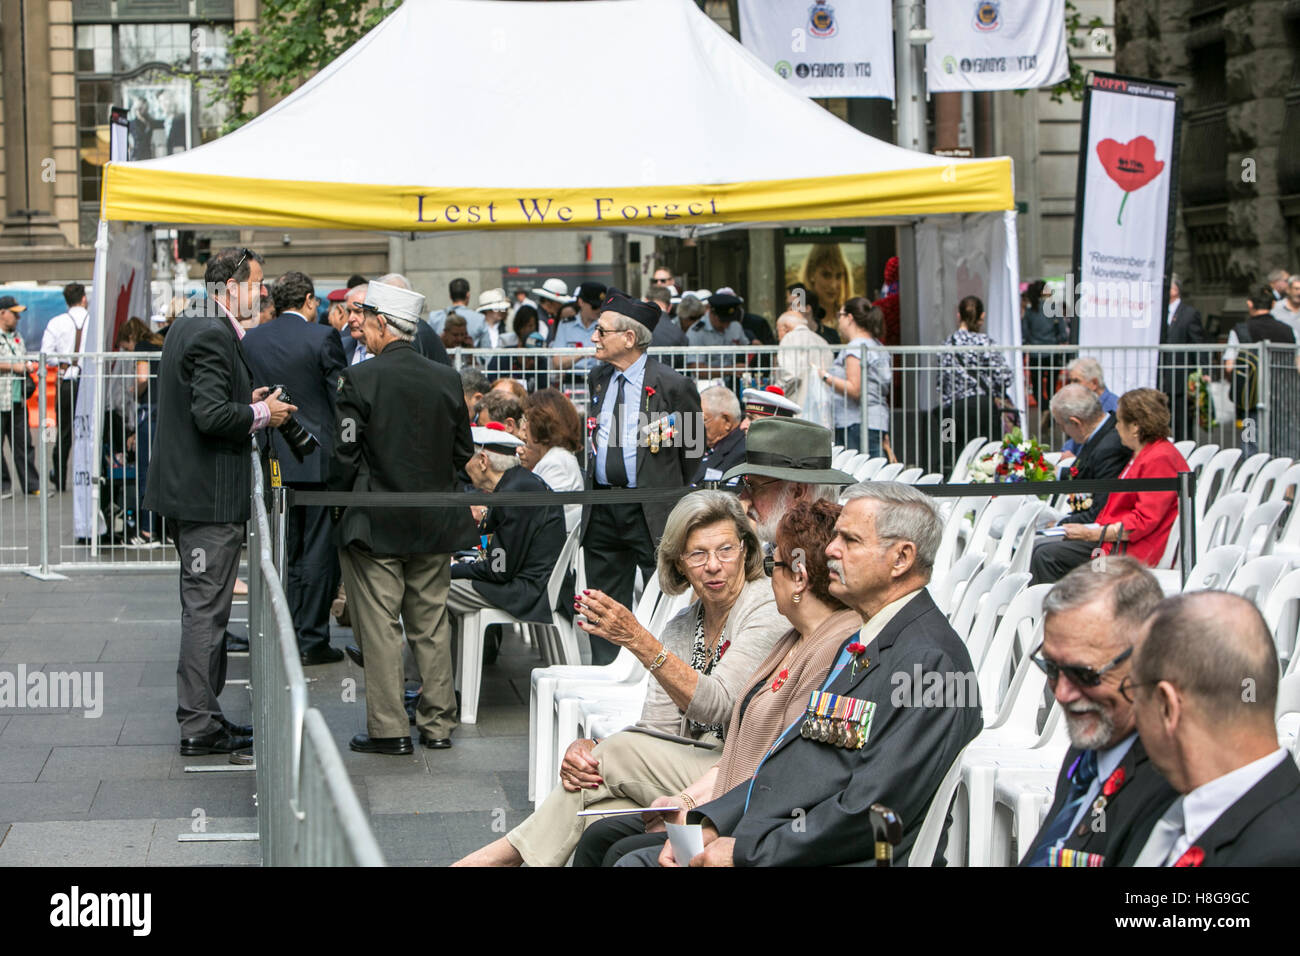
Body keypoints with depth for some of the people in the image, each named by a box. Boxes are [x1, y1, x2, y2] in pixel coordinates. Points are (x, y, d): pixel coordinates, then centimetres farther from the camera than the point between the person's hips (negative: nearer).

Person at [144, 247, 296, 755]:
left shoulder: (187, 326, 13)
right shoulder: (214, 335, -19)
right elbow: (212, 415, -26)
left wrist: (247, 399, 13)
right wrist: (261, 414, -12)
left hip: (189, 487, 11)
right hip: (212, 495, -11)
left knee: (203, 607, 17)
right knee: (206, 609, -5)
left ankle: (201, 715, 24)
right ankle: (199, 727, 0)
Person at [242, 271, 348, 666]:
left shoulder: (251, 340, 4)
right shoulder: (323, 338, -10)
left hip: (275, 459, 5)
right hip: (319, 458, -5)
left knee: (287, 553, 12)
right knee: (320, 550, 1)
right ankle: (313, 640, 2)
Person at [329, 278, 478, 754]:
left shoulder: (360, 379, -14)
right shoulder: (447, 379, 1)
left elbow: (345, 455, -13)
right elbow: (463, 451, 8)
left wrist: (340, 502, 3)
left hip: (374, 522, -5)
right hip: (435, 521, 5)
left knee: (379, 626, 2)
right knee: (431, 623, 13)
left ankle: (388, 728, 3)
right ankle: (438, 723, 18)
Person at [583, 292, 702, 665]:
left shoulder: (672, 385, -9)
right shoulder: (597, 379, 10)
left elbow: (693, 446, 1)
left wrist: (668, 491, 6)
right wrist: (601, 486, 16)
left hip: (652, 511, -6)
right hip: (602, 511, 6)